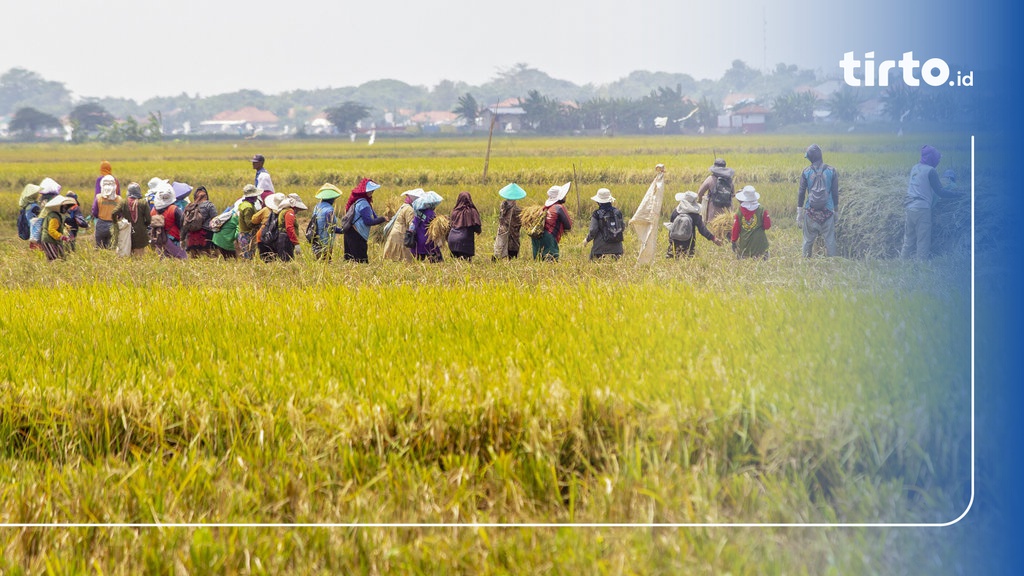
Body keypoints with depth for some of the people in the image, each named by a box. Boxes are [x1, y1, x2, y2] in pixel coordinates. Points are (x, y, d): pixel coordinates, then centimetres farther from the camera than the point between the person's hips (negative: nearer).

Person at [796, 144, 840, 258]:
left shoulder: (806, 172, -3)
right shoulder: (831, 171, -2)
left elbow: (801, 193, 1)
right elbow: (835, 193, 3)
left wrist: (799, 213, 8)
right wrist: (836, 209, 14)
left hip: (811, 211, 0)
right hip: (828, 211, 0)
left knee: (808, 240, 11)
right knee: (830, 240, 4)